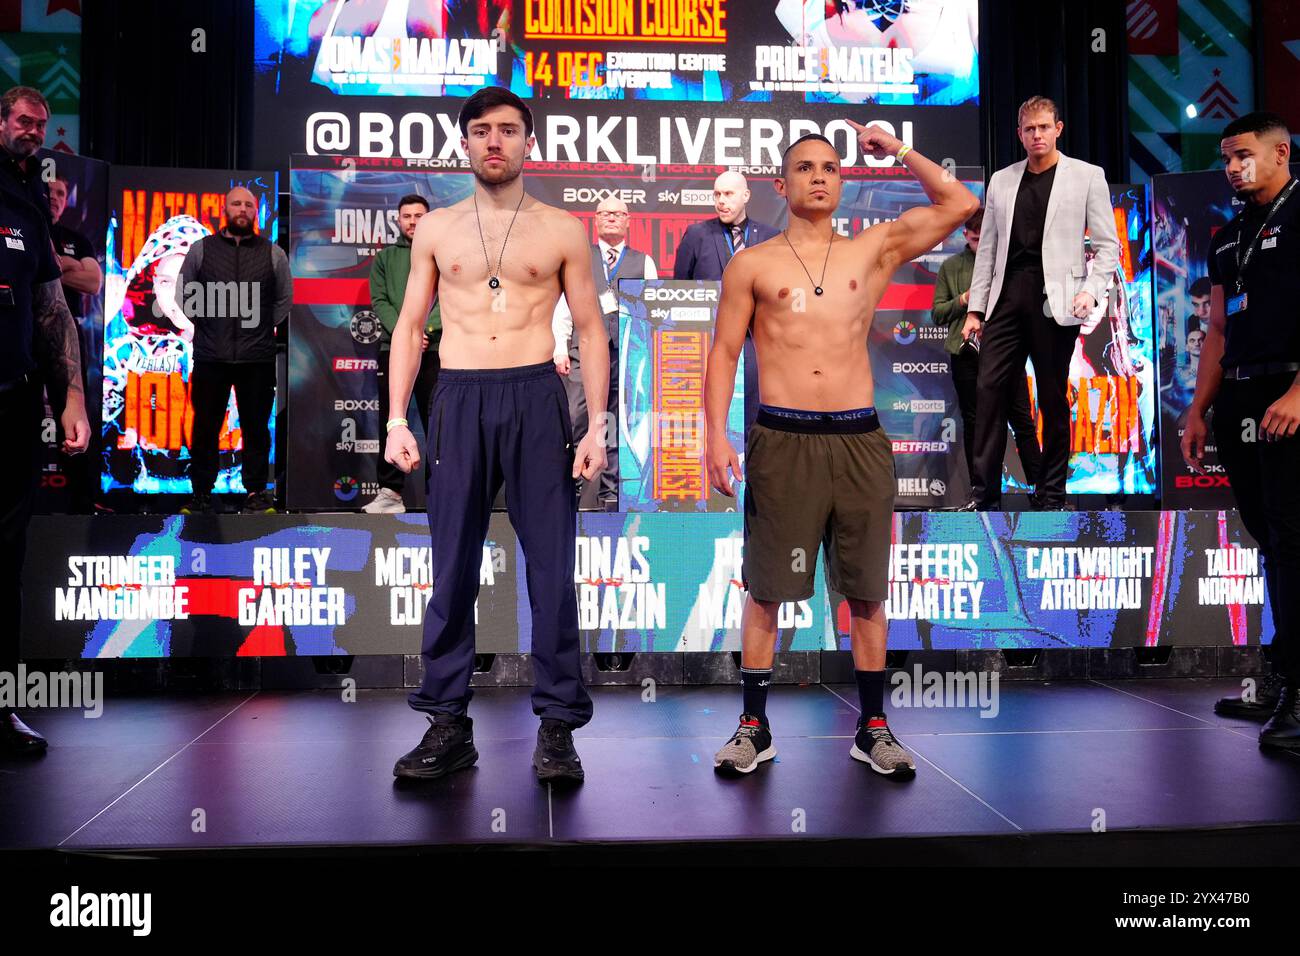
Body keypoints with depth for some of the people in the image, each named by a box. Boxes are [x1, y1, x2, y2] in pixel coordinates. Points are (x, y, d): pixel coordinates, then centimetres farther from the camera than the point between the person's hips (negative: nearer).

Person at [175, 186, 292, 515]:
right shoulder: (201, 249, 6)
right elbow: (183, 293, 14)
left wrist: (264, 327, 10)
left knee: (256, 428, 5)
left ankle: (256, 492, 16)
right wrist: (204, 323, 8)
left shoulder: (273, 253, 7)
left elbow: (285, 299, 15)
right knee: (205, 427, 5)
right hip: (210, 356, 0)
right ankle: (201, 494, 15)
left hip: (258, 357, 0)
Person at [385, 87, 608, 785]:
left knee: (551, 564, -1)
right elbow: (409, 327, 13)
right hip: (459, 399, 2)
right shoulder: (436, 229, 14)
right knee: (452, 566, 3)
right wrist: (396, 420, 3)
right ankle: (448, 724, 14)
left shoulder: (562, 230, 8)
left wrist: (597, 426, -3)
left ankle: (557, 726, 9)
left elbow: (590, 331, 7)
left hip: (536, 397, -1)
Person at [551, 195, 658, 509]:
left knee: (621, 423, 2)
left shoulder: (644, 262, 15)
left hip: (629, 352, 1)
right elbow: (563, 306, 9)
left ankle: (611, 490, 10)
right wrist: (559, 349, 0)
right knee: (576, 421, -10)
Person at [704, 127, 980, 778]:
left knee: (867, 592, 8)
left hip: (860, 439, 2)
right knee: (765, 590, 4)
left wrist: (899, 152, 12)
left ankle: (873, 728, 21)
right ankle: (754, 726, 17)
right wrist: (716, 435, -6)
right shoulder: (752, 265, 7)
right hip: (782, 439, -2)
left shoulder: (874, 250, 11)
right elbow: (724, 352, 4)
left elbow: (961, 204, 11)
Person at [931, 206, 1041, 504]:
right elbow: (937, 314, 7)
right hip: (967, 353, 1)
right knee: (973, 423, 7)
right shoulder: (951, 266, 8)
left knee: (1023, 421, 1)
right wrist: (964, 299, -9)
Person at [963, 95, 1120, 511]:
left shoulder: (1087, 176, 6)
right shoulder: (1001, 180, 15)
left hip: (1055, 300, -3)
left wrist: (1091, 289, -13)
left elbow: (1108, 244, 4)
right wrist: (975, 307, 8)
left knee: (1053, 398, 2)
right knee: (989, 388, -6)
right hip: (1006, 297, 3)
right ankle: (984, 495, -1)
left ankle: (1050, 497, 11)